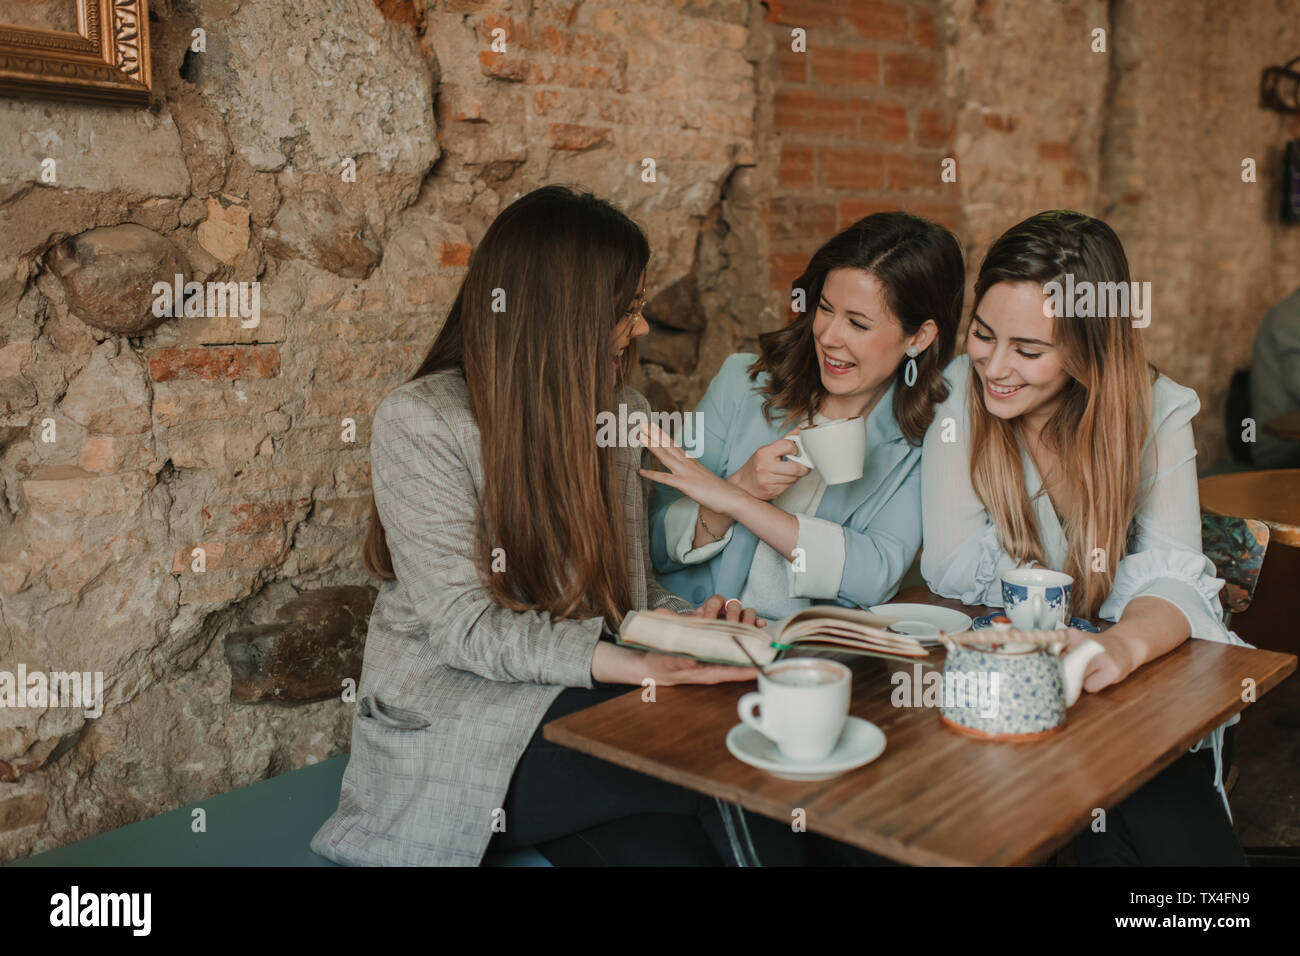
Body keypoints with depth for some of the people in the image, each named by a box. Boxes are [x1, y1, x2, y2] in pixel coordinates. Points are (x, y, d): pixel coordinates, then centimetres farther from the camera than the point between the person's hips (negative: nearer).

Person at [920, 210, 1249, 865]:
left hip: (1136, 688, 1)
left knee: (1180, 838, -24)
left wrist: (1126, 644, -38)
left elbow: (1173, 576, -17)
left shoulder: (1156, 413, -6)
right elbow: (951, 567, -11)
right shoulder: (959, 393, -8)